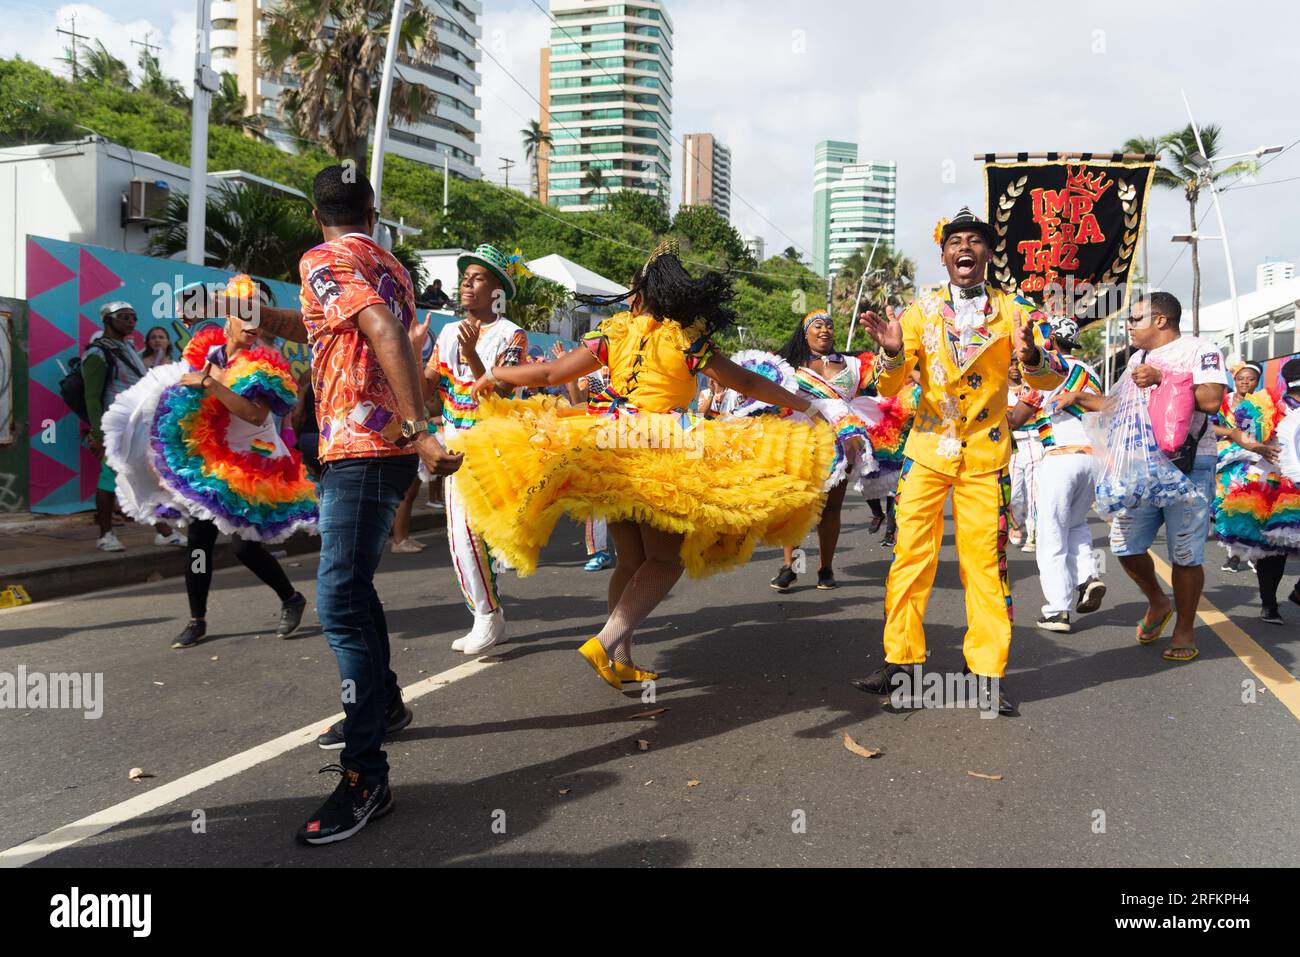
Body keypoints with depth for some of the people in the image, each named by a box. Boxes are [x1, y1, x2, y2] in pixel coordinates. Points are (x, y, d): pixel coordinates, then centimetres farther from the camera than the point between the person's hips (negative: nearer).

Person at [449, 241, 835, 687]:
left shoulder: (614, 331, 6)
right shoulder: (687, 338, -2)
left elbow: (552, 373, 7)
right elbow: (746, 383, 1)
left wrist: (494, 375, 22)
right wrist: (802, 403, 12)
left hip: (606, 445, 5)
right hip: (660, 452, -5)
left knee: (632, 560, 14)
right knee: (667, 559, 1)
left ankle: (622, 660, 14)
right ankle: (607, 642, -14)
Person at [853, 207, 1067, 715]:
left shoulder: (1014, 309, 3)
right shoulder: (921, 310, 5)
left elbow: (1051, 378, -5)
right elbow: (889, 388, 0)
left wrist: (1031, 354, -27)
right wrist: (893, 352, -21)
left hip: (986, 454, -1)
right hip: (927, 449, 1)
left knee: (986, 561, 1)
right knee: (910, 555, -1)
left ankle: (988, 672, 10)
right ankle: (899, 661, 9)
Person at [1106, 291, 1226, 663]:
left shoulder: (1199, 350, -4)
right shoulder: (1137, 357, 19)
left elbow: (1211, 400, -20)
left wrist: (1162, 379, -22)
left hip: (1189, 465, -6)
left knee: (1185, 555, -2)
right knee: (1124, 543, 1)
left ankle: (1185, 631, 13)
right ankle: (1158, 602, 27)